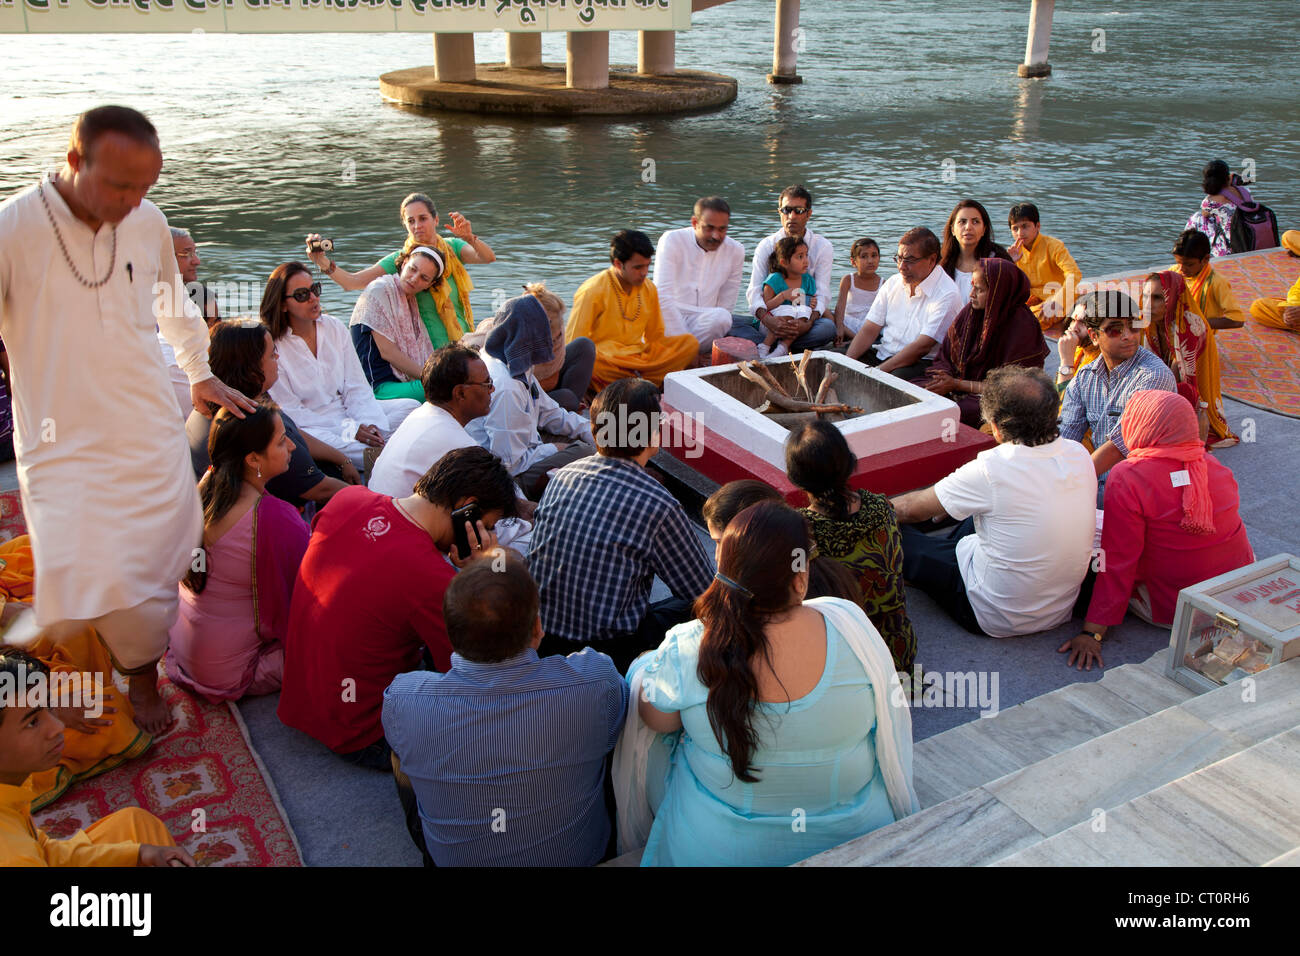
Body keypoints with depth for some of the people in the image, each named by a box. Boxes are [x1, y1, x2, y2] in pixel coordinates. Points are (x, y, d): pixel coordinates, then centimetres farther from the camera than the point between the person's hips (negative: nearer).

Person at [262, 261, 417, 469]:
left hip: (347, 412, 5)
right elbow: (291, 411, -12)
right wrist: (350, 431, -21)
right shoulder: (272, 345, -9)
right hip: (311, 425, -5)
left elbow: (356, 387, 4)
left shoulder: (335, 328, 7)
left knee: (411, 407, -12)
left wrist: (370, 424, -17)